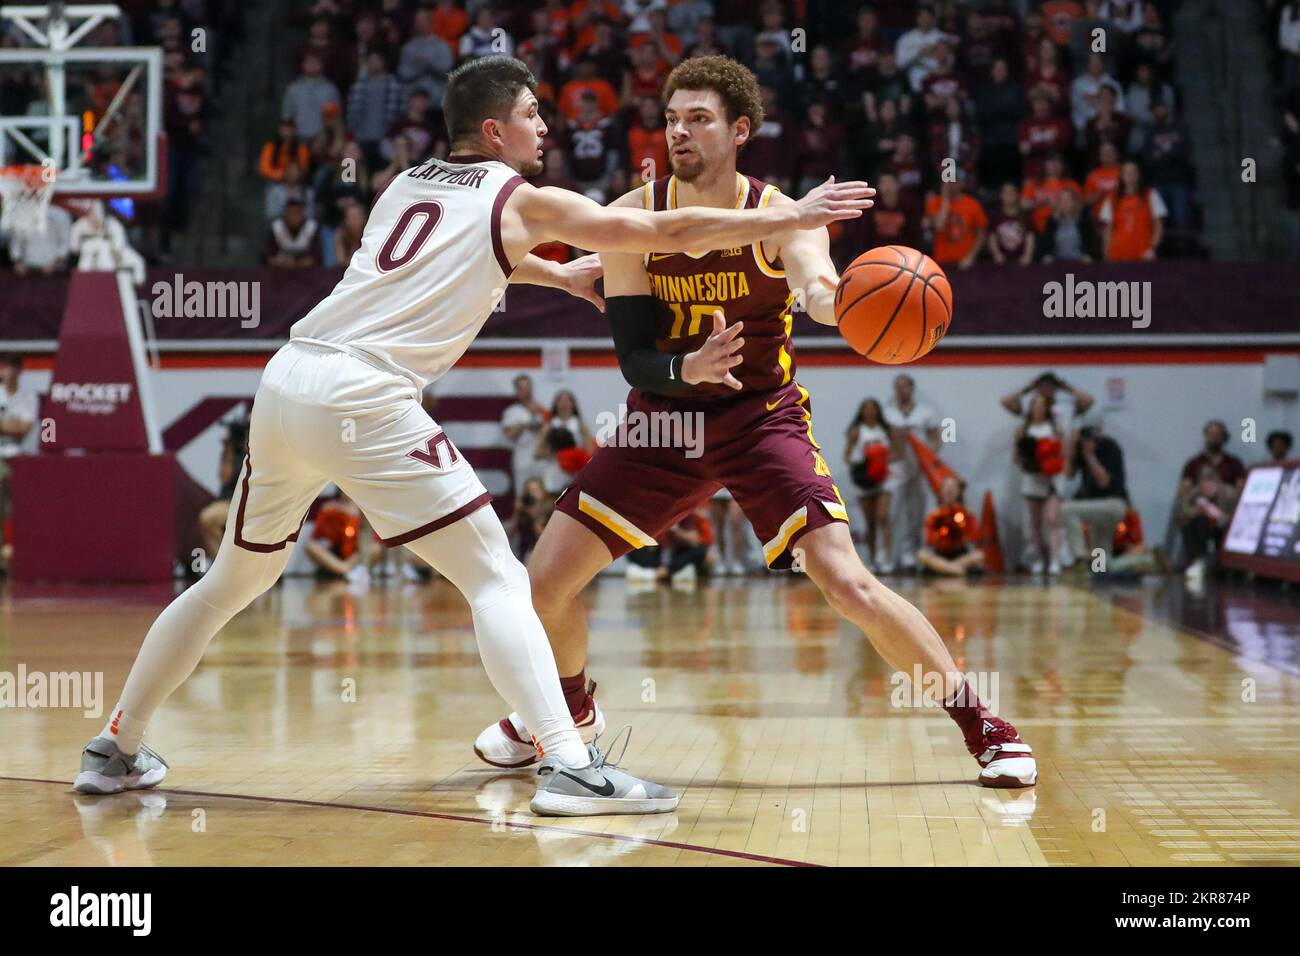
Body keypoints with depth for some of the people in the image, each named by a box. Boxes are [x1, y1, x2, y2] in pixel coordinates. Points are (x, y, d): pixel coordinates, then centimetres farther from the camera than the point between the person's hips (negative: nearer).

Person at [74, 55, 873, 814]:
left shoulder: (409, 184, 25)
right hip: (366, 400, -7)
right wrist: (793, 217, 16)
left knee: (236, 578, 23)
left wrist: (560, 275, 53)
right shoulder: (524, 202, 7)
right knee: (497, 581, -3)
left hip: (285, 382, 7)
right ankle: (570, 767, -16)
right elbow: (671, 233, 8)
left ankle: (117, 751, 29)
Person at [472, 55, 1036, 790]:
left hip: (764, 417, -3)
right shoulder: (634, 216, -10)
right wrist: (687, 370, -37)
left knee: (849, 583, -20)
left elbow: (817, 287, -40)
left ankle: (980, 722, -2)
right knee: (544, 582, -3)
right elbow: (633, 357, -14)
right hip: (664, 419, 3)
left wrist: (841, 301, -65)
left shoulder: (778, 217, -17)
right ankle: (572, 706, 29)